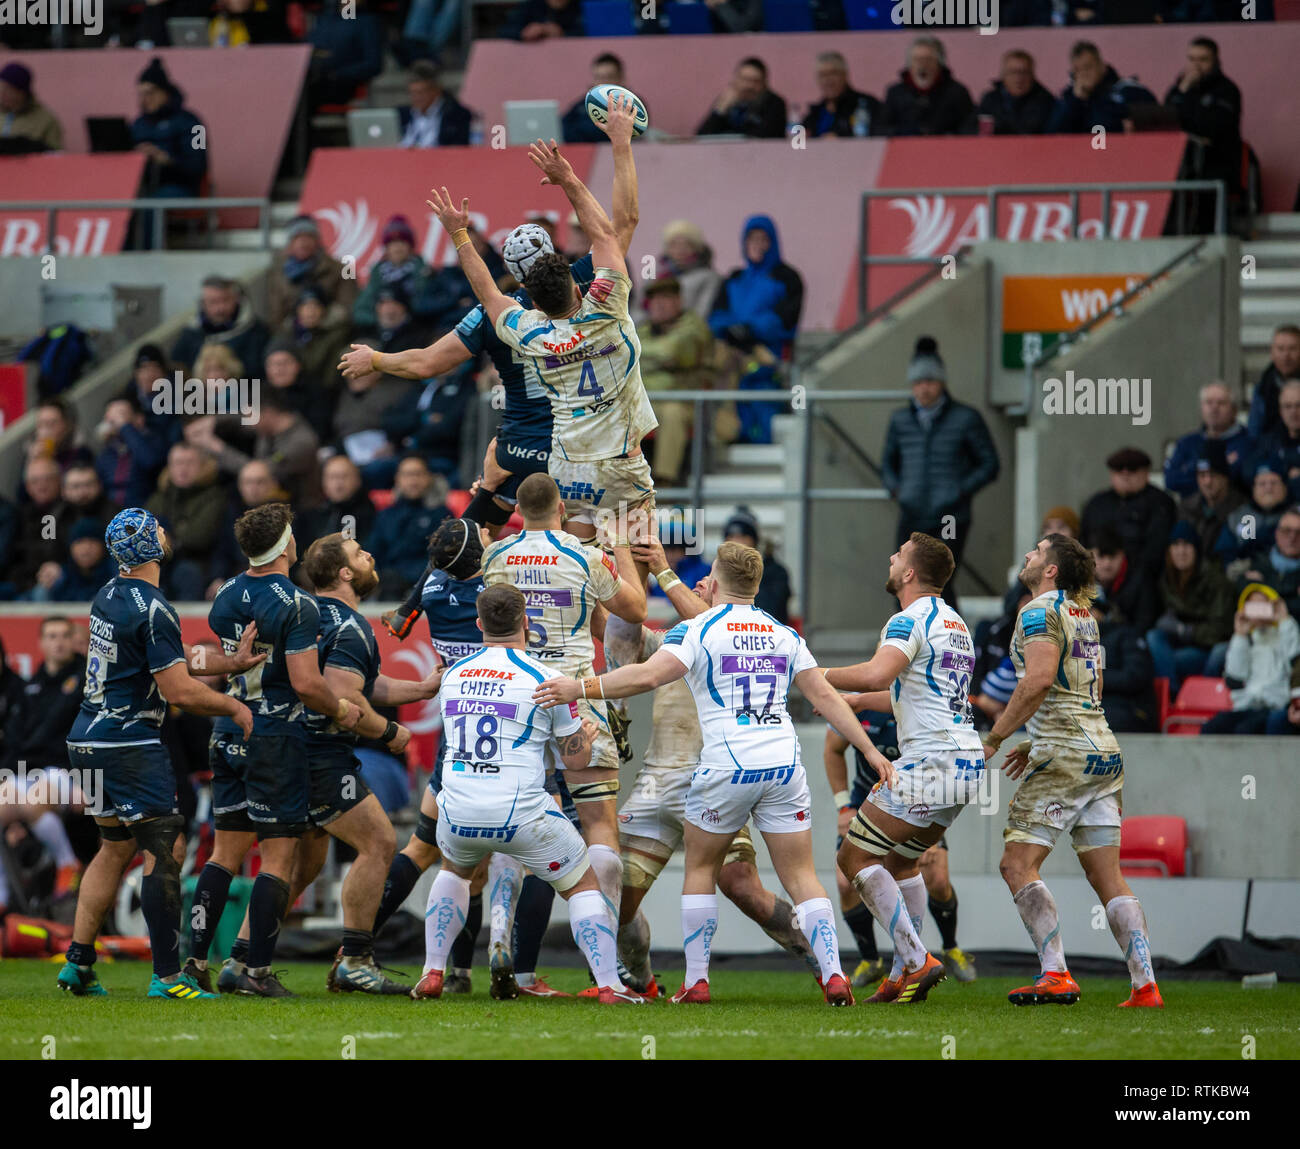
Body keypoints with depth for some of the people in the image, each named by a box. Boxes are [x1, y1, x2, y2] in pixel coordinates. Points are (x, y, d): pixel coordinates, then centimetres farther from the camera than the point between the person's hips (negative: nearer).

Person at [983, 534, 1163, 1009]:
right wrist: (1038, 743, 29)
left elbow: (1039, 679, -21)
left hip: (1064, 756, -9)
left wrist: (993, 739, -16)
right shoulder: (1084, 614, 20)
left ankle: (1056, 975, -16)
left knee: (1017, 864, -6)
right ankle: (1145, 984, -3)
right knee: (1107, 877, 6)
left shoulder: (1040, 612, -7)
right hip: (1104, 753, 9)